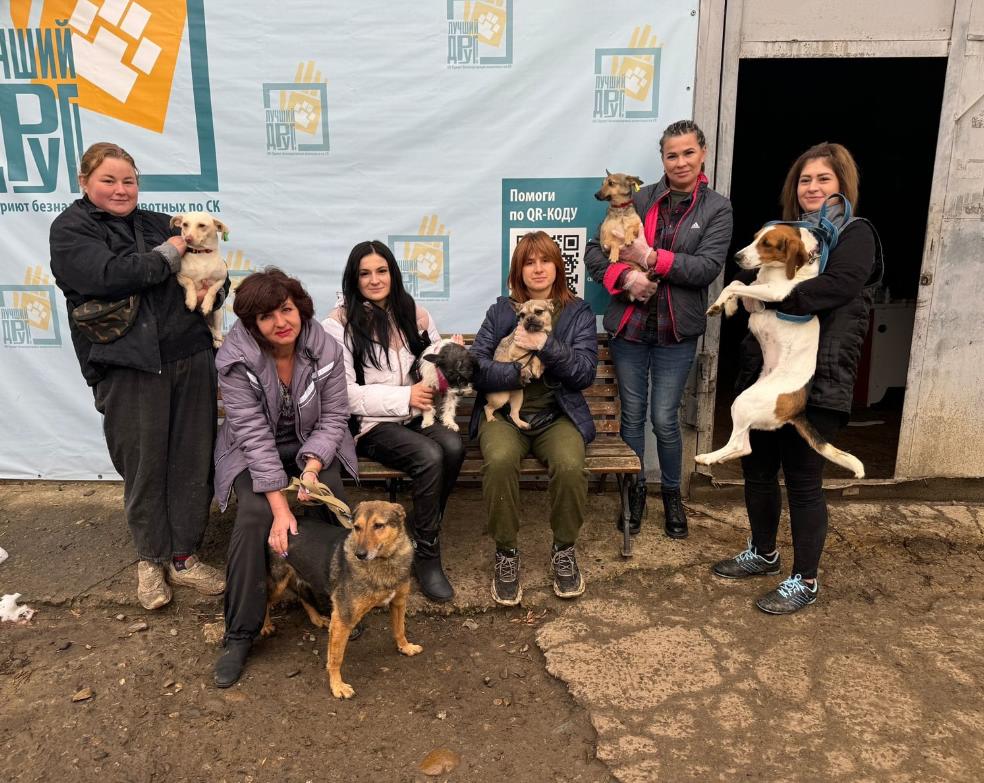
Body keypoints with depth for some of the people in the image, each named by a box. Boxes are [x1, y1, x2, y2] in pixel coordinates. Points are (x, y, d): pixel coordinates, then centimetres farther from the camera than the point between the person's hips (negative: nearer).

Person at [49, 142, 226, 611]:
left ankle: (184, 556, 19)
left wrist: (214, 290, 1)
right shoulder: (70, 231, 4)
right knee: (144, 465, 3)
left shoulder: (159, 224, 18)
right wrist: (169, 254, -6)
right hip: (130, 367, -4)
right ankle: (151, 559, 24)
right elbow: (110, 275, -16)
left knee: (193, 459, 5)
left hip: (191, 357, 4)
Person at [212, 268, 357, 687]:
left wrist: (312, 467, -27)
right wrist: (281, 507, -30)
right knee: (253, 515, -26)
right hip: (254, 452, -1)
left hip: (312, 445, 2)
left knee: (331, 496, -27)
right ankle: (239, 634, -13)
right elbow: (255, 435, -25)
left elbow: (334, 419, -9)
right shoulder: (236, 359, -22)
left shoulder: (325, 349, -16)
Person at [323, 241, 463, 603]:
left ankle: (416, 530, -5)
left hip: (417, 416, 5)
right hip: (370, 424, -5)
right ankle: (426, 556, -12)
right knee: (430, 456, -30)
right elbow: (345, 394, -8)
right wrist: (405, 397, -14)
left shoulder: (414, 314, 12)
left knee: (453, 446, -27)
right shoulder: (338, 324, -2)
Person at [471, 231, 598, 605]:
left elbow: (585, 373, -4)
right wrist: (522, 371, -12)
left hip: (558, 416, 0)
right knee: (500, 460, -33)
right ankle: (506, 552, -11)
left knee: (570, 465, -32)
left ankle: (564, 549, -4)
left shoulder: (578, 313, 9)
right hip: (505, 413, 0)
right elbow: (476, 368, -2)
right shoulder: (500, 311, 9)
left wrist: (546, 346, -15)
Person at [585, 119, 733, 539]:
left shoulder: (716, 208, 1)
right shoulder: (639, 199, 2)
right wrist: (625, 276, -18)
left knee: (664, 419, 3)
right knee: (632, 415, 10)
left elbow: (708, 267, -12)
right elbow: (594, 250, 0)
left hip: (677, 331, -1)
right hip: (629, 326, 1)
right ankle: (635, 489, 30)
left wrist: (650, 257, -18)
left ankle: (671, 492, 28)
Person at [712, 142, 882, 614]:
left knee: (803, 481, 1)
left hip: (816, 381, -7)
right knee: (756, 469, 14)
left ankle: (805, 581, 17)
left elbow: (828, 291, -21)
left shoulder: (856, 236, -4)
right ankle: (764, 554, 35)